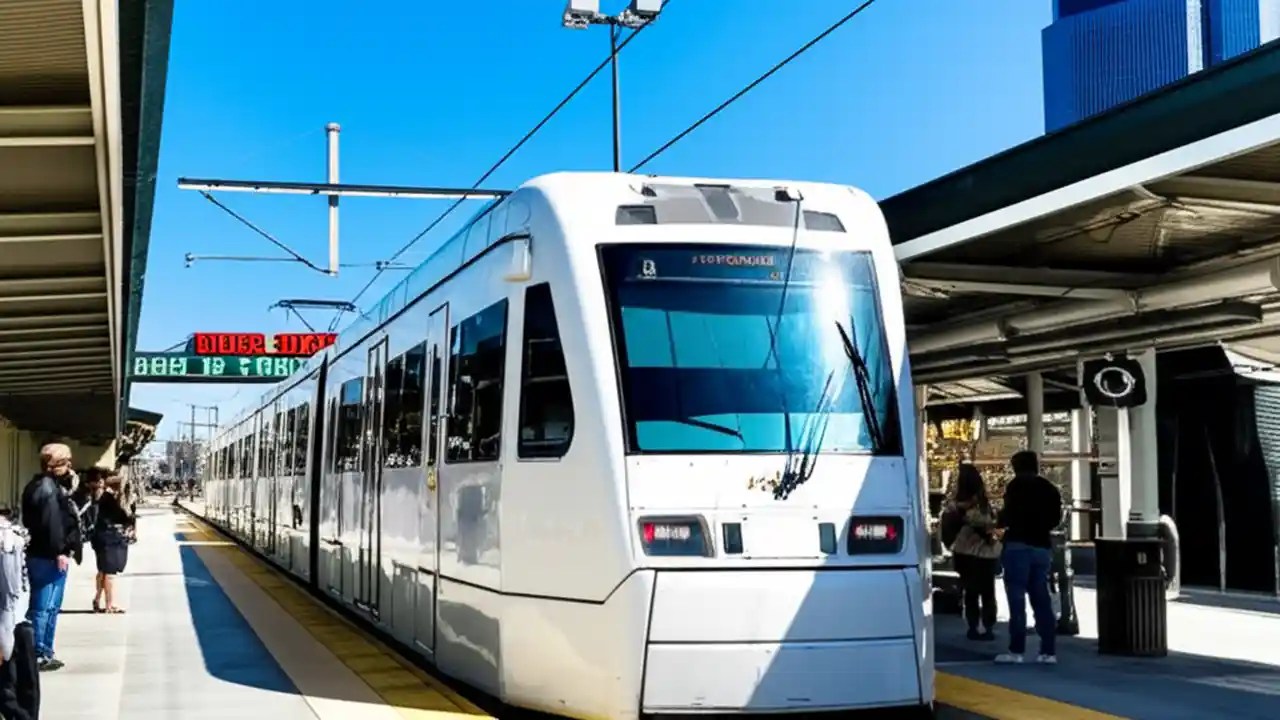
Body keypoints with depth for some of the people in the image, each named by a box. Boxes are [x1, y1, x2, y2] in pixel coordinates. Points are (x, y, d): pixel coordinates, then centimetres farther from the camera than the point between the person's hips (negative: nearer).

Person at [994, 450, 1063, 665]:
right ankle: (1048, 651, 5)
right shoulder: (1050, 488, 15)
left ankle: (1016, 650, -9)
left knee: (1017, 597, -6)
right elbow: (1056, 519, 18)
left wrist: (1001, 522, 9)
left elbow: (1009, 514, -11)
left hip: (1019, 545, -6)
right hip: (1043, 546, 6)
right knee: (1041, 598, 9)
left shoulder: (1017, 485, -4)